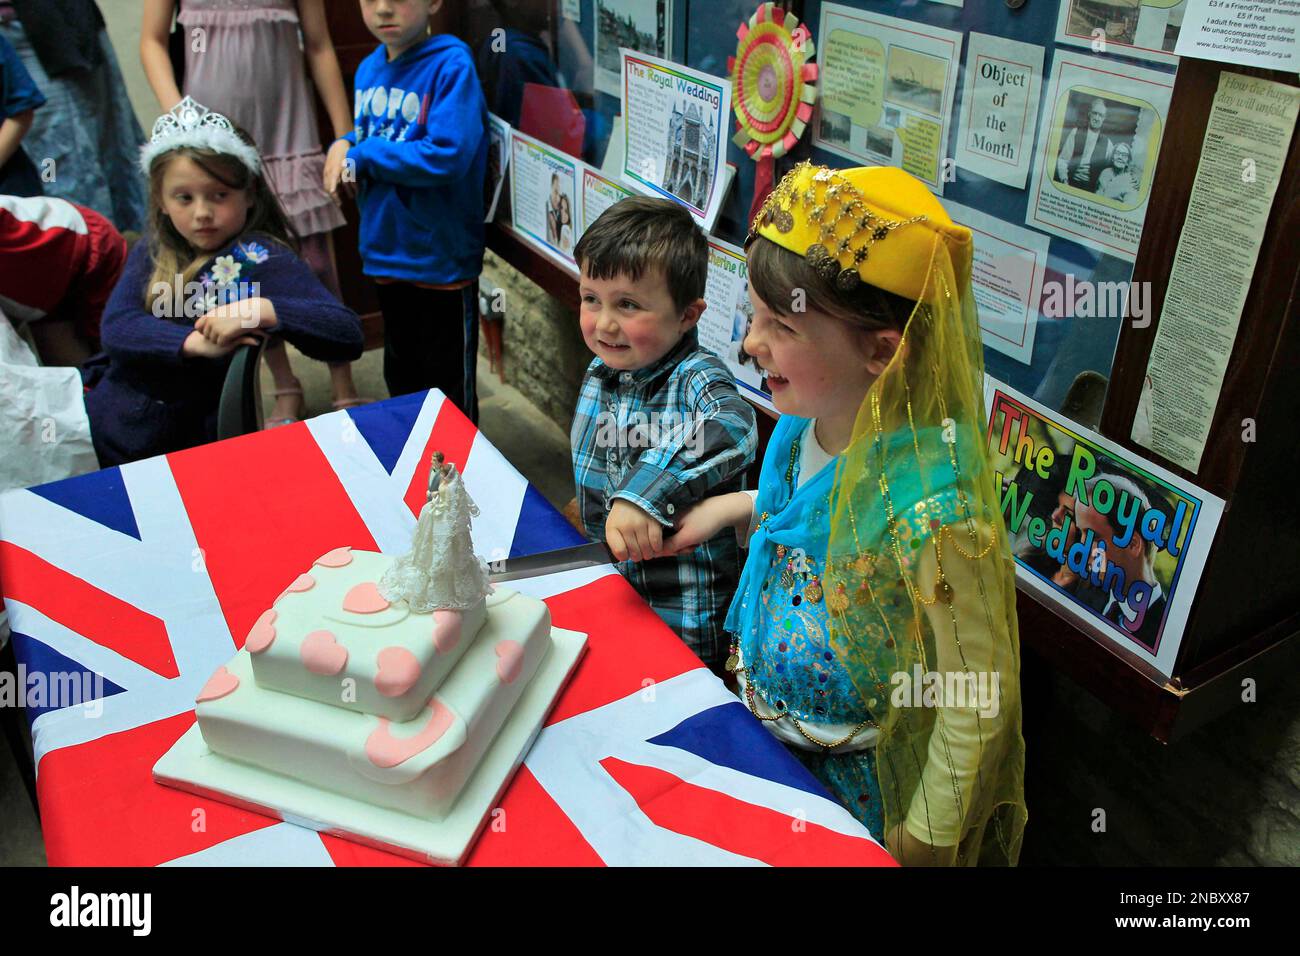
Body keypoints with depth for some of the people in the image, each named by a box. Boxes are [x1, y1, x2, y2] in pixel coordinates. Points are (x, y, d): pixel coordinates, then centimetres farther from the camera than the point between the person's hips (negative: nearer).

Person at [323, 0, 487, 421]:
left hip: (440, 260, -7)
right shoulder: (369, 69, 7)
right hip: (387, 254, 7)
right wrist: (344, 147, -5)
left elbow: (447, 155, -26)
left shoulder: (451, 65, -15)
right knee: (401, 383, 23)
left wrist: (361, 155, -16)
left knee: (450, 390, 7)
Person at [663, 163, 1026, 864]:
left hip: (859, 780, -7)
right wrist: (738, 506, 1)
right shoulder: (809, 419, -14)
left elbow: (978, 703, -24)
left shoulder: (934, 509, -36)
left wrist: (919, 842, -14)